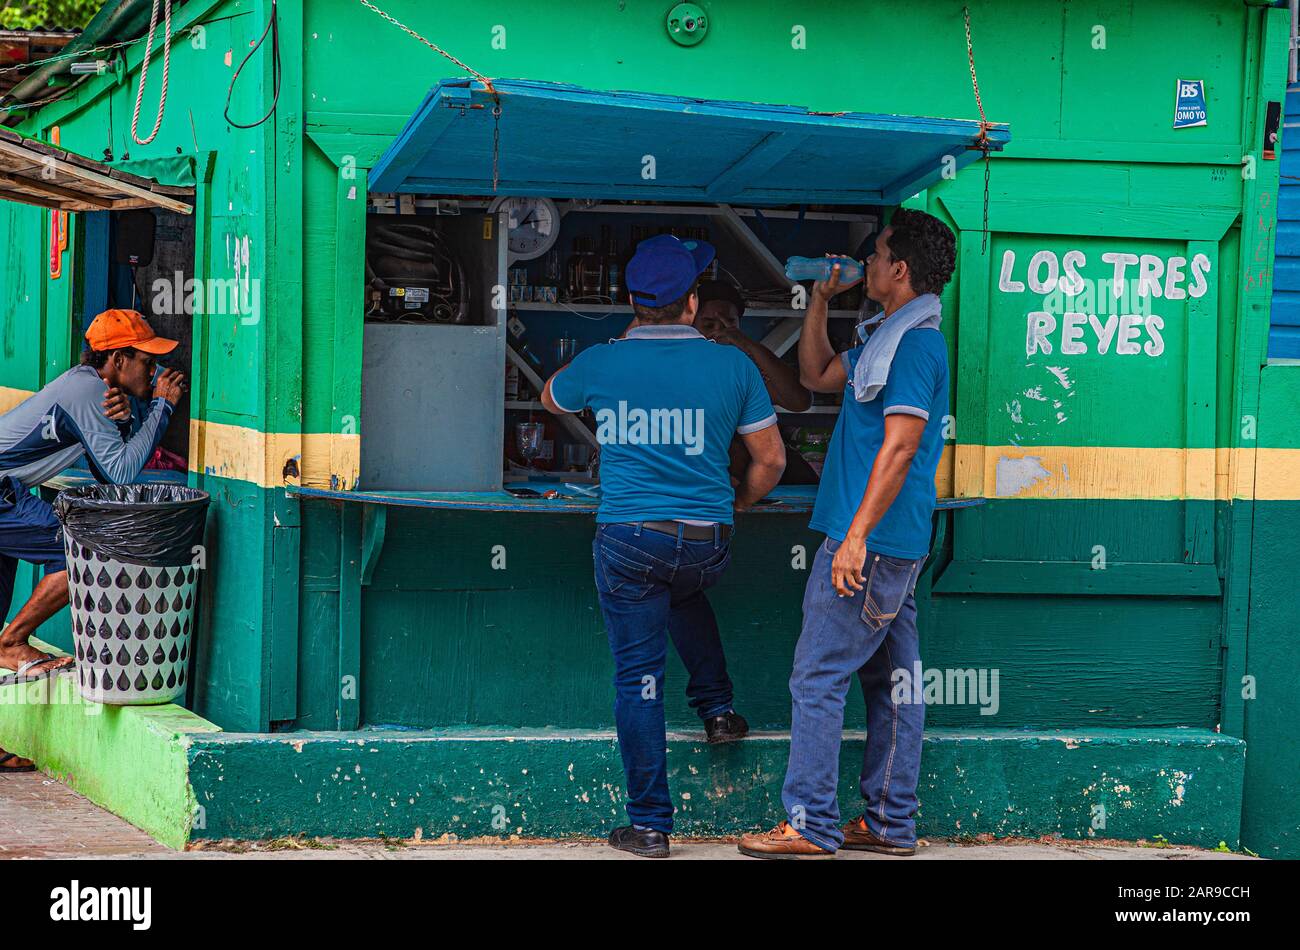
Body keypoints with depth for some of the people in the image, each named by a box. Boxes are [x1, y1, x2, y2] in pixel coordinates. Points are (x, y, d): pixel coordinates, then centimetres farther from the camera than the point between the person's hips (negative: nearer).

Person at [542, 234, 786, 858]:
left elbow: (551, 397, 22)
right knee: (685, 595, 37)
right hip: (707, 543, 1)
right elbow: (770, 459, 6)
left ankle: (649, 825, 6)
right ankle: (716, 708, 29)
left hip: (627, 540, -1)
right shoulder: (732, 366, -2)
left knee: (638, 679, 4)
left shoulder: (600, 363, -2)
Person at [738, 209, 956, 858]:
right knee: (892, 677, 11)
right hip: (896, 548, 10)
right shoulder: (893, 340, 17)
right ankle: (891, 822, 15)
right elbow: (817, 376, 29)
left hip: (869, 541, -10)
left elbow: (899, 446, -22)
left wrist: (856, 536, -24)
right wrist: (820, 302, 19)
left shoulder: (916, 343, -15)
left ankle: (810, 826, -6)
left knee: (818, 676, -7)